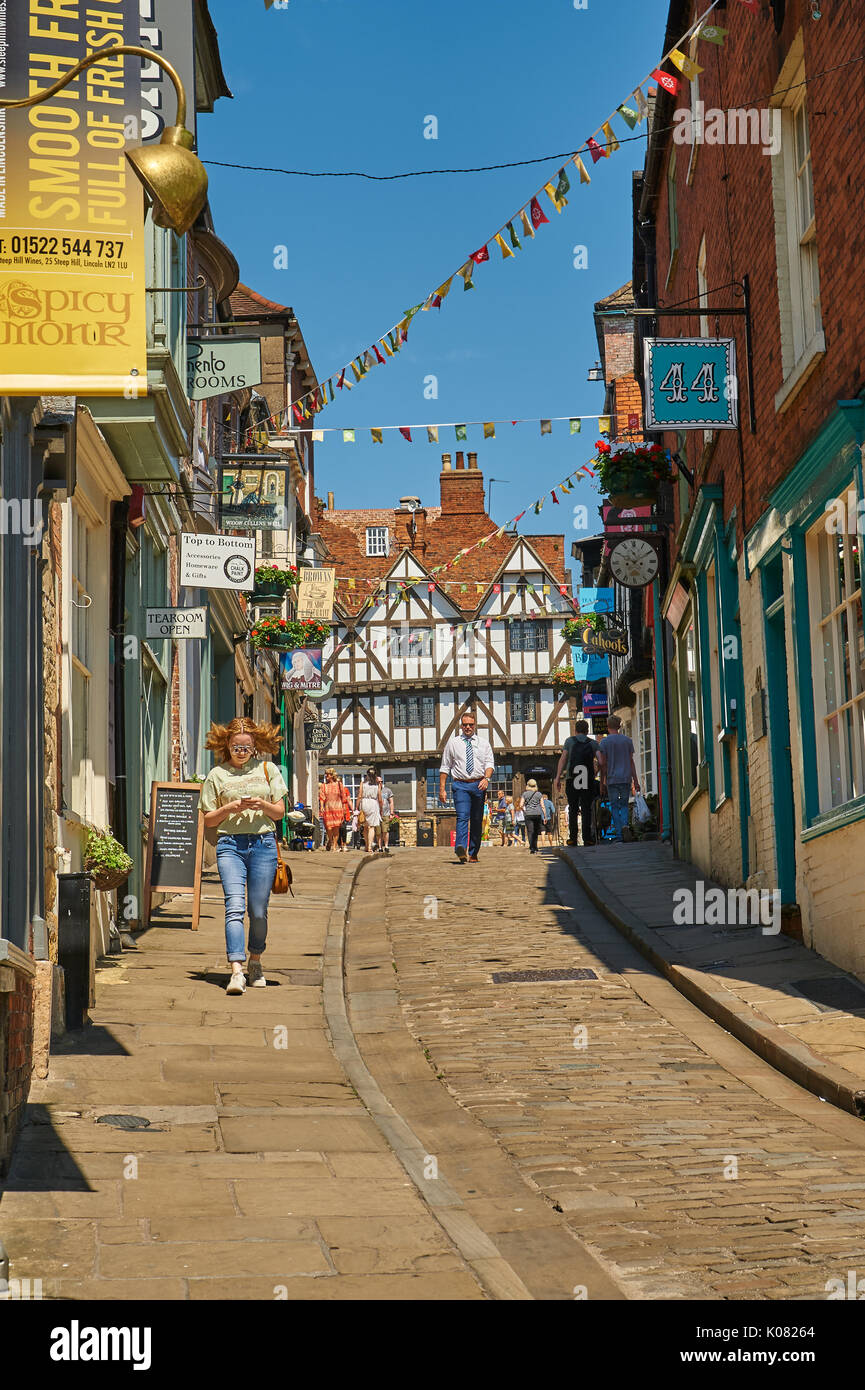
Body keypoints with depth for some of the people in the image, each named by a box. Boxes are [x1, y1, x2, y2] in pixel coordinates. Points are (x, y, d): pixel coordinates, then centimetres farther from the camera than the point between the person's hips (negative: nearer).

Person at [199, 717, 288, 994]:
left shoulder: (267, 769, 10)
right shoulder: (217, 775, 8)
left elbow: (280, 812, 10)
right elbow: (208, 819, 8)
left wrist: (262, 805, -10)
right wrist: (229, 809, -10)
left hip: (263, 843, 1)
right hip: (230, 844, -1)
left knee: (258, 910, 5)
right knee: (234, 905, -16)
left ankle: (255, 961, 28)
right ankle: (236, 971, -23)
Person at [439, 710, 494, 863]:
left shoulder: (483, 743, 12)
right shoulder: (453, 743, 9)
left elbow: (490, 764, 4)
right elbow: (445, 767, 9)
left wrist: (486, 778, -17)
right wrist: (442, 789, 3)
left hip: (479, 785, 2)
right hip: (460, 784, -2)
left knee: (477, 820, 4)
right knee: (462, 817, -20)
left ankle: (473, 853, 11)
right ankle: (461, 849, -36)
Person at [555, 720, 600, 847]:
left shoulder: (570, 741, 9)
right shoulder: (593, 743, 11)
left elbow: (563, 759, 0)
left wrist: (558, 778, -4)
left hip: (572, 779, 0)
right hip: (588, 780, 0)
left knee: (573, 809, 7)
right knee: (586, 809, 2)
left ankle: (573, 838, 0)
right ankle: (587, 838, -6)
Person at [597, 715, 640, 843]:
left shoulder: (604, 742, -1)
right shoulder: (627, 740, 6)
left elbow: (603, 764, -3)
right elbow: (631, 761, 5)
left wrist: (602, 783, 2)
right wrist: (635, 780, 8)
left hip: (612, 780, -2)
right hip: (626, 779, 2)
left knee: (615, 807, 2)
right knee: (624, 805, 12)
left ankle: (619, 836, -3)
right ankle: (624, 824, -15)